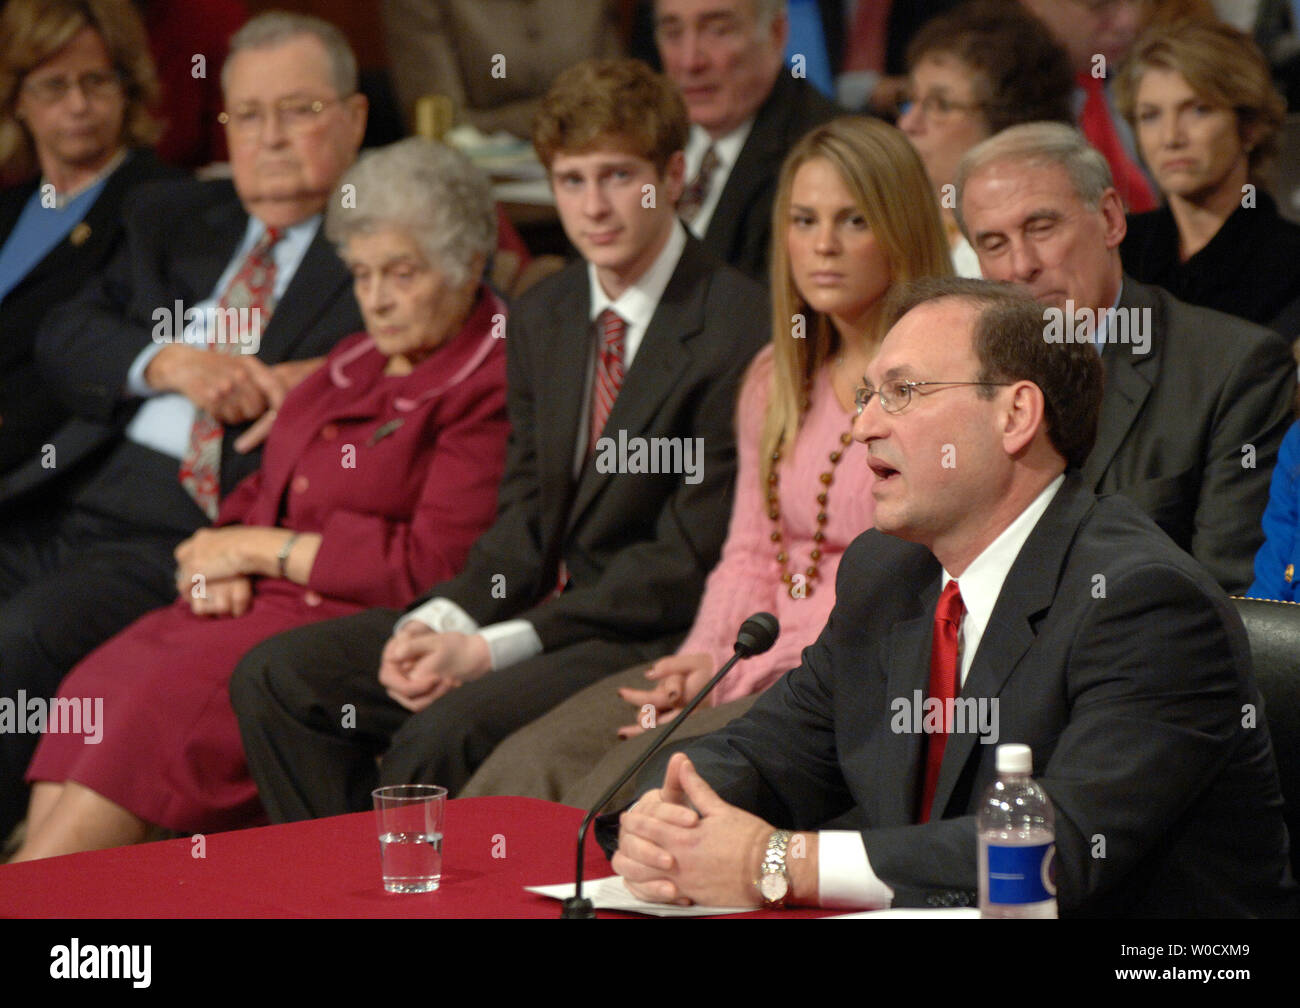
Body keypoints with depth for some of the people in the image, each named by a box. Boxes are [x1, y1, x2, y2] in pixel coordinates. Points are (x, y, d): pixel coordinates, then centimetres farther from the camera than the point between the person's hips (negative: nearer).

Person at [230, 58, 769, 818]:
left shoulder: (738, 327, -13)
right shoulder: (543, 319, 13)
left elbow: (687, 561, -15)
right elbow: (527, 518, 12)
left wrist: (492, 649, -18)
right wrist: (438, 623, -9)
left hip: (653, 637, -8)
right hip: (549, 605, 8)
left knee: (446, 732, -31)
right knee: (277, 677, -3)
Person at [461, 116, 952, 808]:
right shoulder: (776, 376, 16)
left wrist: (740, 677, -16)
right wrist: (707, 658, -3)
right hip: (763, 662, 7)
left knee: (639, 773, -28)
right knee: (530, 764, -15)